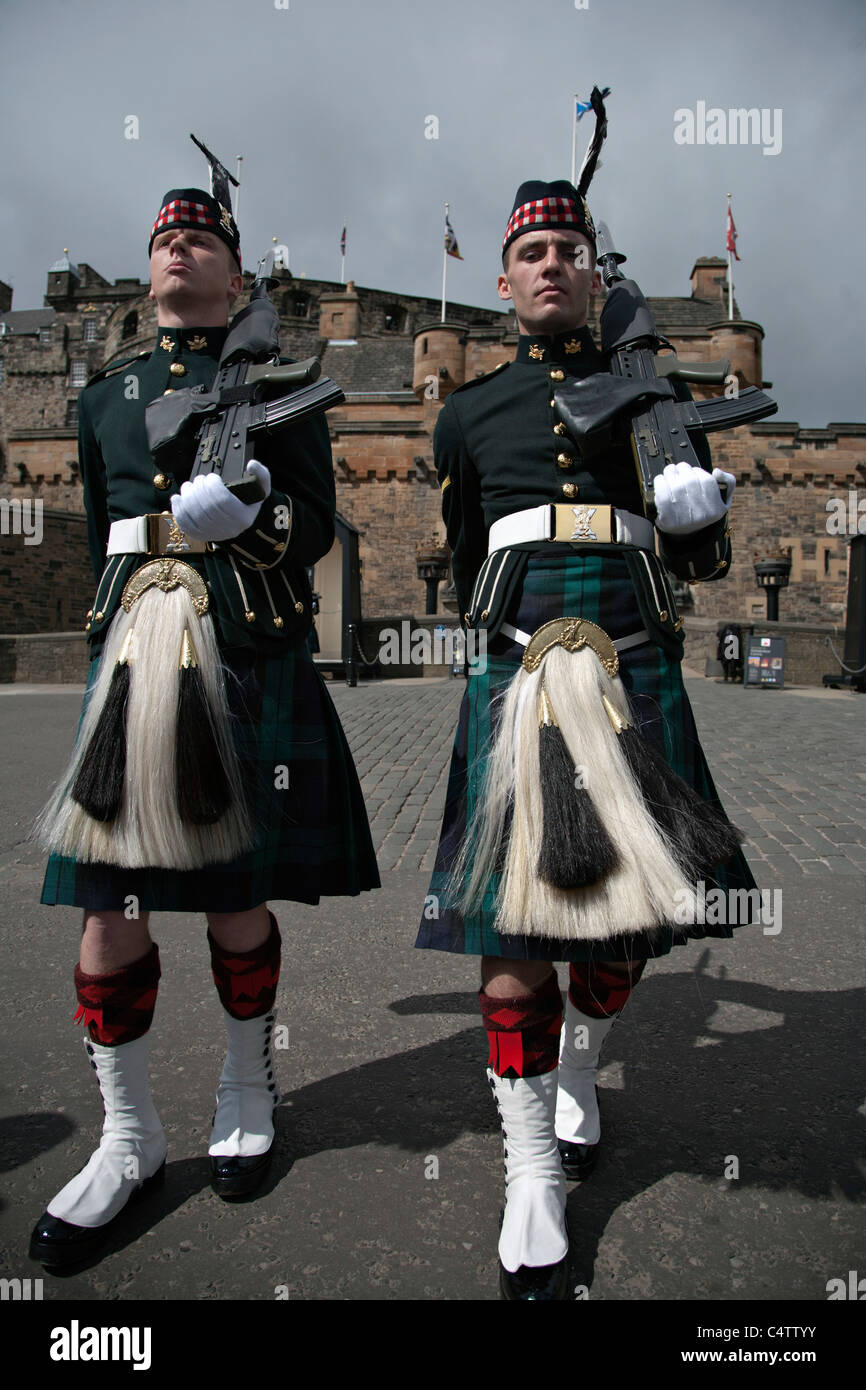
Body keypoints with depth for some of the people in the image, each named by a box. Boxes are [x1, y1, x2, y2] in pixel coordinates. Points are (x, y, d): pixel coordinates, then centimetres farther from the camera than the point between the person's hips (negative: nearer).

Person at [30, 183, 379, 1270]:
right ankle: (127, 1138, 15)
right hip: (133, 643, 3)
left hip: (249, 648, -3)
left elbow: (315, 530, 4)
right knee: (109, 896, -2)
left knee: (238, 889, 4)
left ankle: (247, 1095, 27)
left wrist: (251, 514, -16)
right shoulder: (105, 394, 20)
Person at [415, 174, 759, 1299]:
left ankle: (579, 1072, 36)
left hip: (635, 668, 1)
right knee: (509, 914, -7)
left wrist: (703, 511, -6)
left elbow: (704, 562, 14)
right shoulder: (468, 413, 13)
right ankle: (533, 1171, 7)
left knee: (625, 910, 7)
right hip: (516, 667, -1)